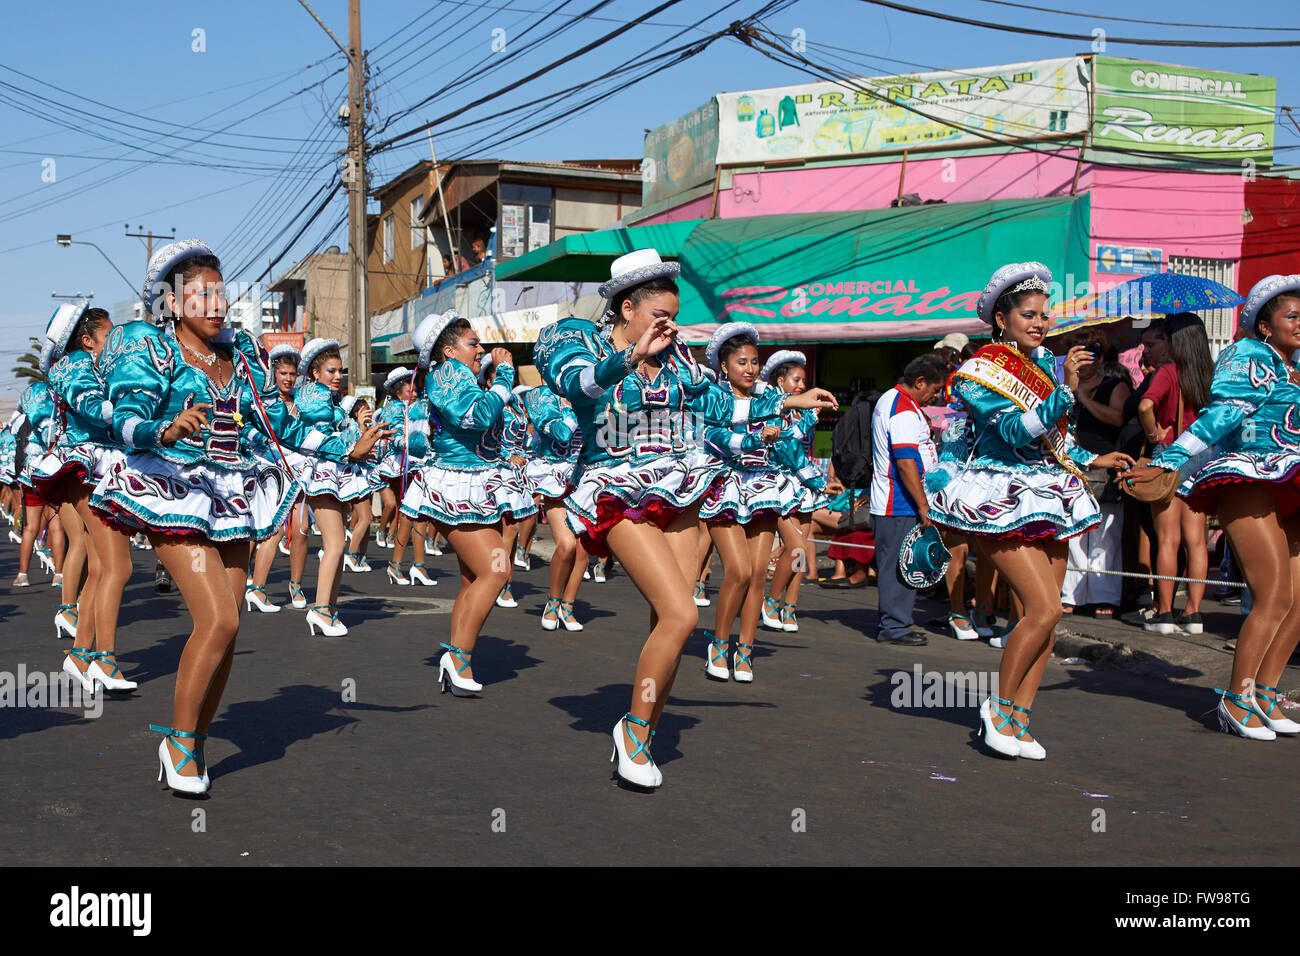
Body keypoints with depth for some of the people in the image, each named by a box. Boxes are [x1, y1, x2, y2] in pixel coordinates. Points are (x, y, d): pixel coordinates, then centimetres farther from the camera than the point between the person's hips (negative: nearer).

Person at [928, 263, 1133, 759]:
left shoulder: (1044, 363, 14)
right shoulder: (983, 371, -9)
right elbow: (1019, 431, -23)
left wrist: (1092, 459, 19)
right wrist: (1066, 388, -29)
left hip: (1049, 493, 8)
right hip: (1005, 498, -8)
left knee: (1046, 613, 3)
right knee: (1044, 608, -15)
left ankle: (1017, 719, 11)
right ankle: (999, 706, 3)